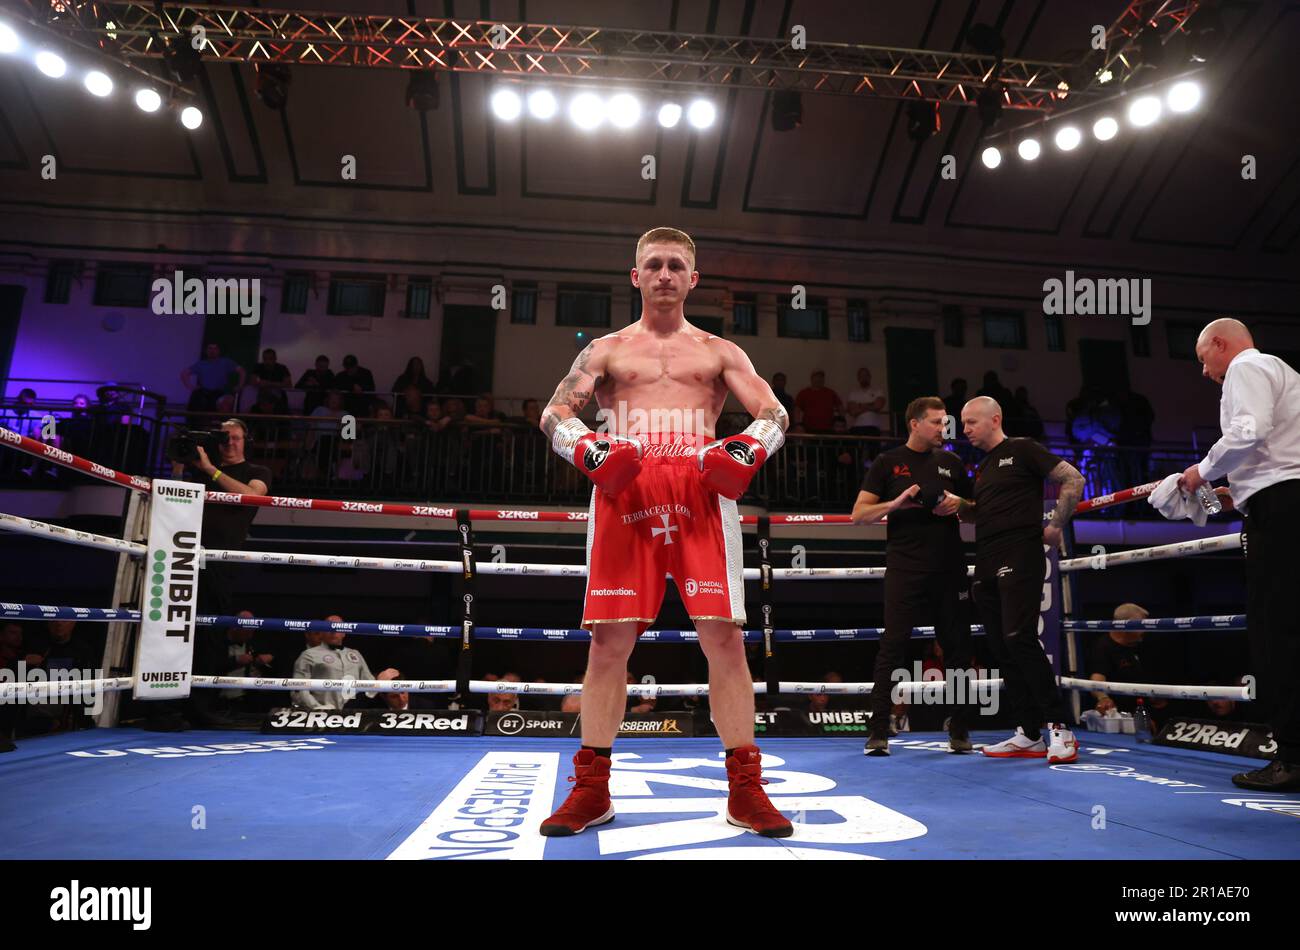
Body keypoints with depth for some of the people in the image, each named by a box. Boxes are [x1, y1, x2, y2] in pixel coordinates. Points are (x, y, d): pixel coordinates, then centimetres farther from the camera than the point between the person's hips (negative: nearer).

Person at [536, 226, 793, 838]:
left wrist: (749, 448, -14)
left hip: (701, 489, 0)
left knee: (724, 636, -8)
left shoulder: (720, 352, 22)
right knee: (609, 640, -2)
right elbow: (555, 413, 8)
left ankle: (744, 791, 4)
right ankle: (592, 791, 10)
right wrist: (587, 449, -15)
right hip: (622, 489, 0)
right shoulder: (606, 350, 21)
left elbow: (774, 413, 10)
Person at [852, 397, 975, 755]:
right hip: (905, 568, -3)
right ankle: (878, 732, -1)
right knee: (892, 645, -6)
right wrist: (895, 504, -15)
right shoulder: (888, 463, 5)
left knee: (957, 646, 6)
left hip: (949, 567, 4)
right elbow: (859, 514, 2)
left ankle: (959, 730, 18)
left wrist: (959, 503, -1)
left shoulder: (951, 463, 15)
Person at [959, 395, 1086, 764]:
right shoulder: (982, 468, 23)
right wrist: (956, 505, 9)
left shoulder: (1021, 450, 0)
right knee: (1002, 649, 5)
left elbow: (1073, 479, -5)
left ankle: (1059, 727, -6)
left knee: (1019, 639, -17)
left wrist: (1055, 526, -8)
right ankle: (1029, 735, 11)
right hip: (987, 565, 8)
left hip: (1019, 558, -8)